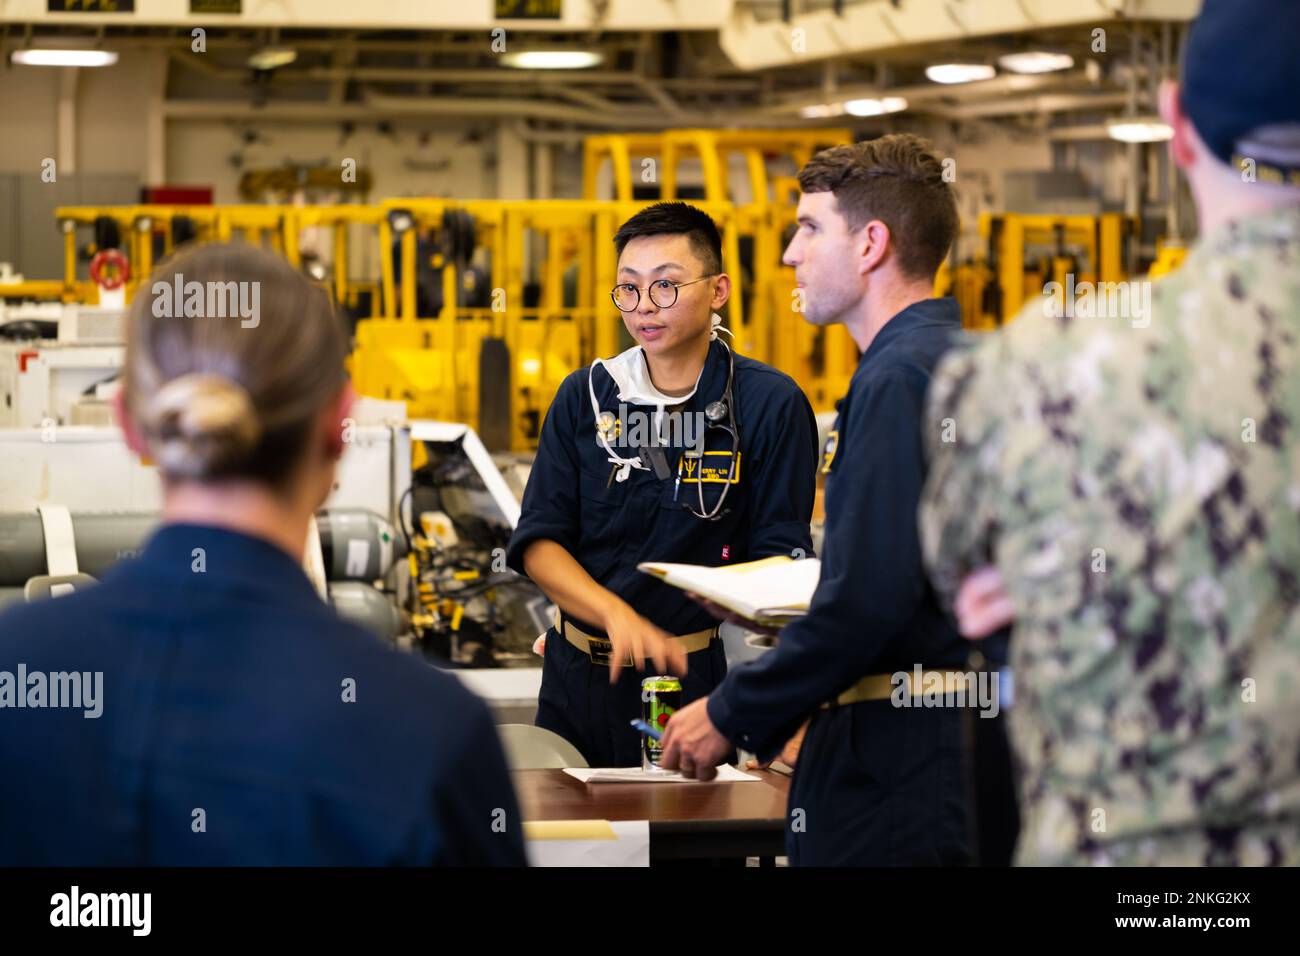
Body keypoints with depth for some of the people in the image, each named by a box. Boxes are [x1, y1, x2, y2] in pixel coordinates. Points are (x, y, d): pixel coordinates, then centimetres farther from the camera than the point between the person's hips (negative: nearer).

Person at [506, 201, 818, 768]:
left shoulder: (771, 406, -5)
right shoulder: (584, 397, 4)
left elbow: (780, 564, -7)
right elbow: (538, 543, -1)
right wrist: (617, 615, -19)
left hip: (699, 678, -3)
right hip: (580, 679, 3)